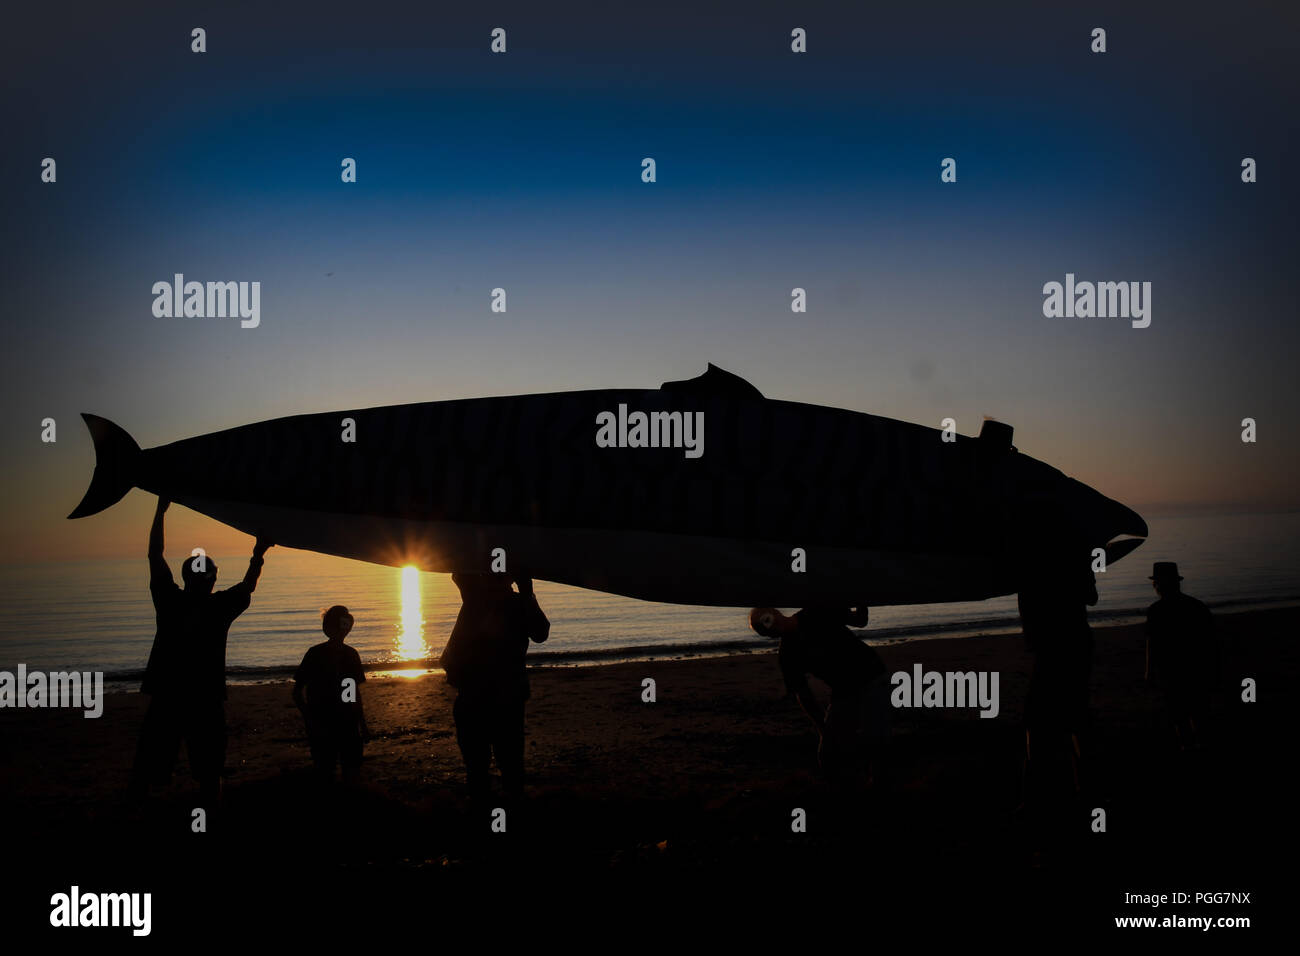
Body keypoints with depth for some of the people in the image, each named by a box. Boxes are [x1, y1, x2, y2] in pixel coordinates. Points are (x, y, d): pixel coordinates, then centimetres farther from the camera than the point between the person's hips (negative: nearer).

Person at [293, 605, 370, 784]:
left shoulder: (351, 654, 10)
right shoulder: (316, 653, -5)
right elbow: (297, 692, -4)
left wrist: (362, 724, 15)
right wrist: (310, 720, -13)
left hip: (349, 725, 5)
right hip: (323, 727, -5)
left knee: (352, 770, 2)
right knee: (325, 775, -4)